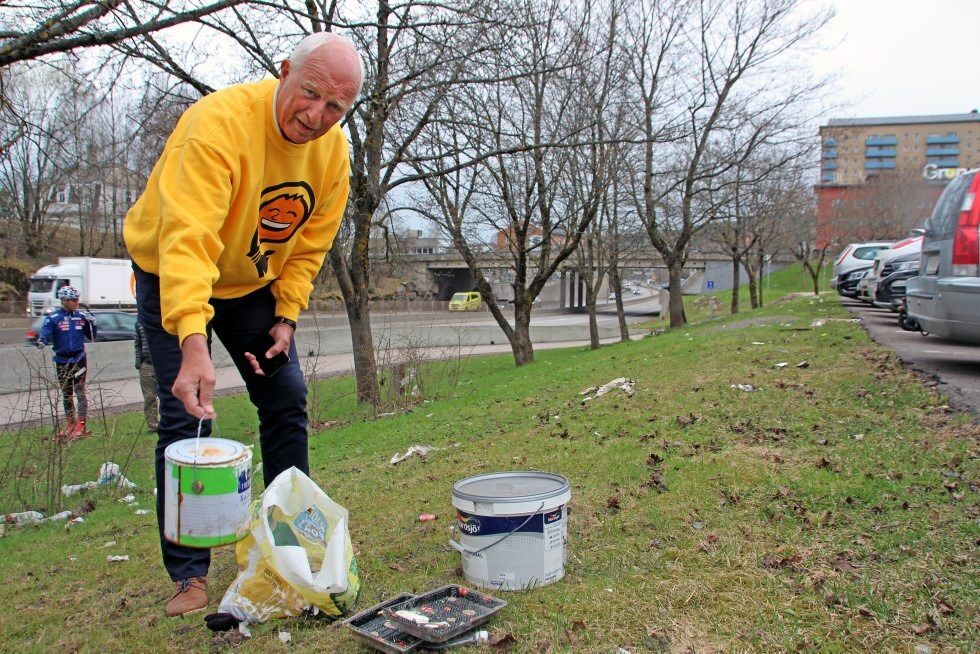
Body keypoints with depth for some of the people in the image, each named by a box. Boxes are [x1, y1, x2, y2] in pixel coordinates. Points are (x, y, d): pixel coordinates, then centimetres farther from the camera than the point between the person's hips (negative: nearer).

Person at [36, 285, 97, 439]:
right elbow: (45, 333, -14)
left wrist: (92, 324, -9)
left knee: (79, 391, -8)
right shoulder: (53, 317, -6)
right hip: (61, 361, 1)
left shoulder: (82, 316, 2)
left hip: (79, 359, -1)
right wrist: (42, 341, -36)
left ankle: (80, 425, -7)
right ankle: (70, 423, 26)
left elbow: (91, 336, 9)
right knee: (66, 394, 13)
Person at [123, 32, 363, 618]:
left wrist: (286, 317, -9)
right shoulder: (219, 122, -32)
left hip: (257, 285, 5)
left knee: (287, 398, 0)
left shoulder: (334, 151, -12)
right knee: (186, 415, -11)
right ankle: (189, 575, 2)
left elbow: (311, 245, -1)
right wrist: (193, 342, -54)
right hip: (174, 282, -5)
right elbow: (187, 240, -43)